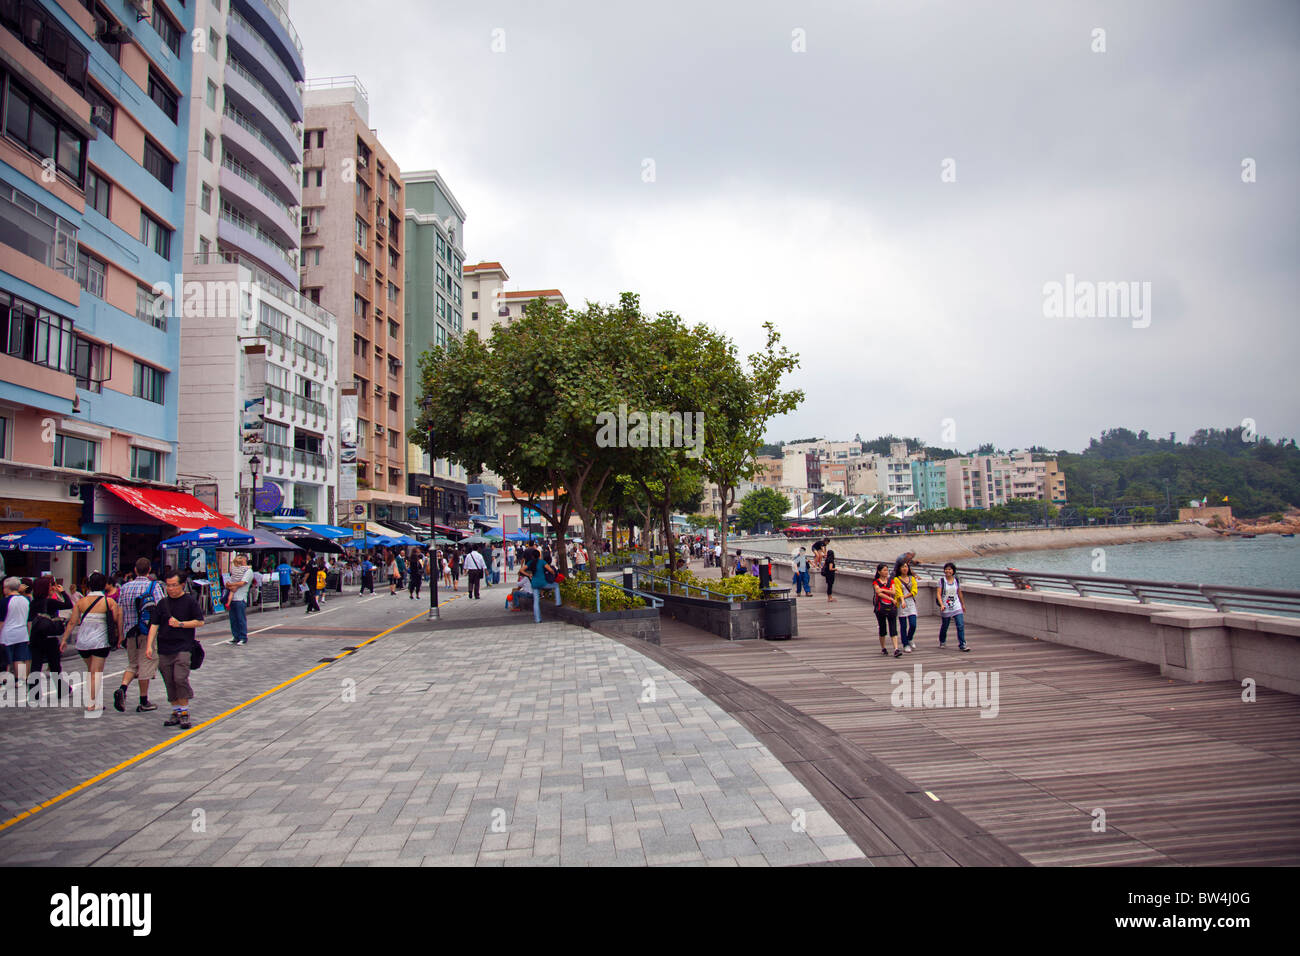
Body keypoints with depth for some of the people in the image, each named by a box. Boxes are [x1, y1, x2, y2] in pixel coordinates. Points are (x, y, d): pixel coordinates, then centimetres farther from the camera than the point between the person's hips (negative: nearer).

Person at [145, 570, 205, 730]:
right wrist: (149, 645, 2)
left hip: (183, 647, -5)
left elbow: (200, 622, -2)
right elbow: (154, 625, 10)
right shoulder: (163, 603, 11)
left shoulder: (190, 601, -1)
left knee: (180, 679, -16)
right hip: (164, 649, 5)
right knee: (169, 683, 7)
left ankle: (184, 712, -5)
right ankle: (176, 712, 17)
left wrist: (180, 624, -11)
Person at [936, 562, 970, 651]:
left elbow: (959, 593, 17)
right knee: (944, 626, 10)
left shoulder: (956, 580, 4)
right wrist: (941, 604, -24)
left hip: (957, 607, 2)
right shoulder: (942, 580, -6)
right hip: (945, 608, -2)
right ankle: (942, 642, 34)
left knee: (961, 625, -10)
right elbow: (938, 594, -11)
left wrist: (963, 604, 25)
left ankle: (962, 644, -5)